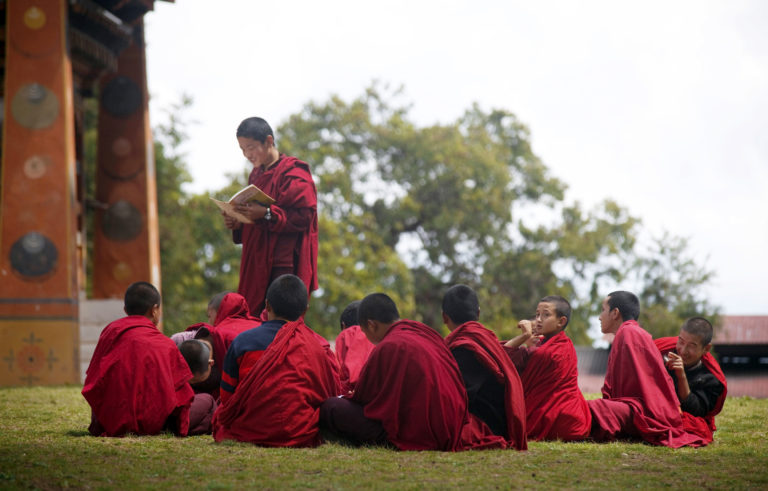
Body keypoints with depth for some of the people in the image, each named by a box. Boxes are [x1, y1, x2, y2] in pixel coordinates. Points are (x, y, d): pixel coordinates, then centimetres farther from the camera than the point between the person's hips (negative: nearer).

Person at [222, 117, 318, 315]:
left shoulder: (293, 174, -6)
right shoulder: (256, 175, 20)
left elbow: (304, 215, -15)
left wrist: (266, 214, -23)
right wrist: (237, 224, 6)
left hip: (284, 266, -8)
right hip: (257, 265, 8)